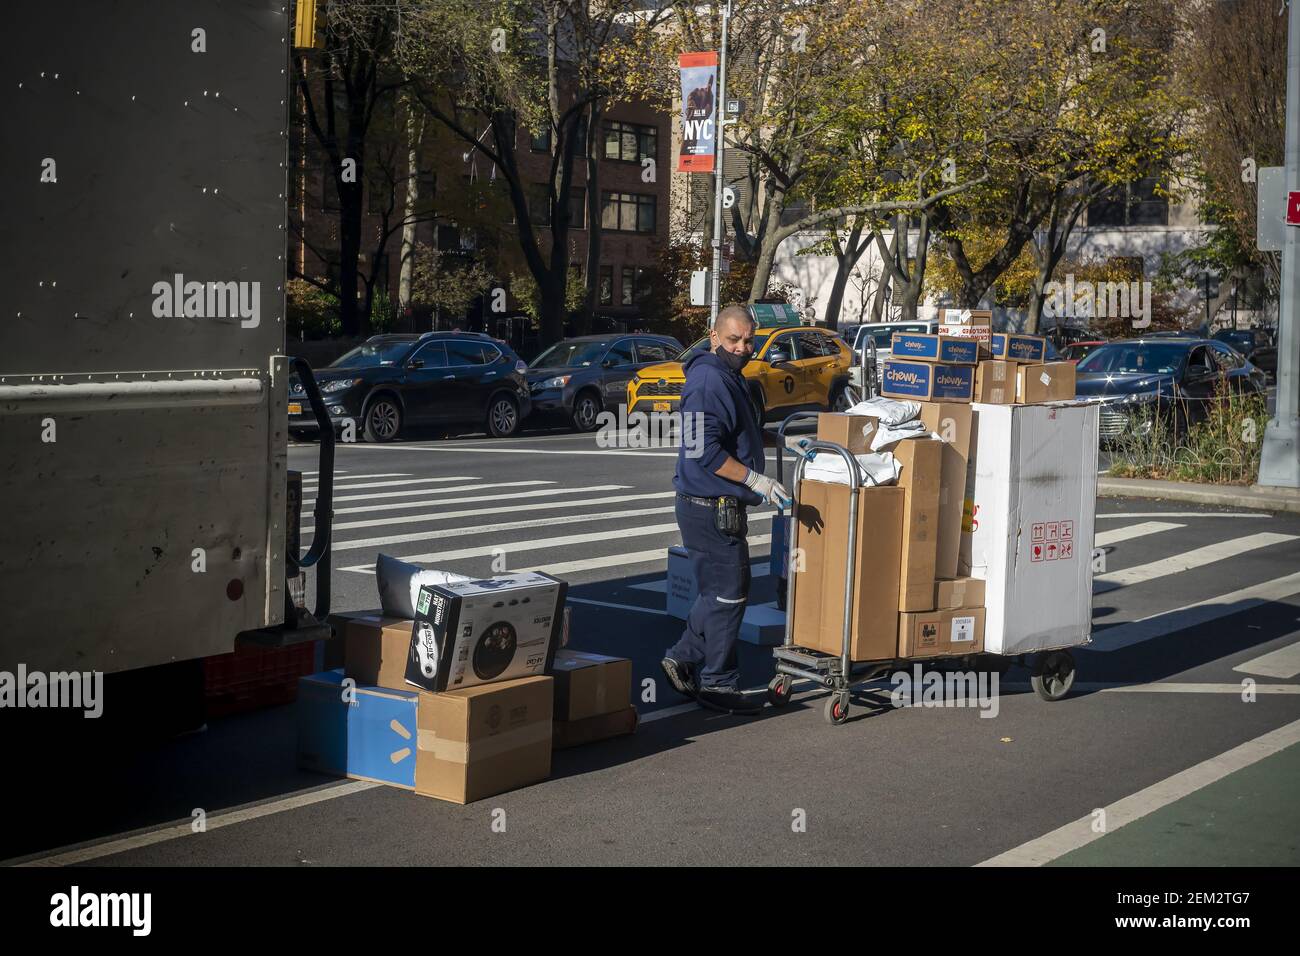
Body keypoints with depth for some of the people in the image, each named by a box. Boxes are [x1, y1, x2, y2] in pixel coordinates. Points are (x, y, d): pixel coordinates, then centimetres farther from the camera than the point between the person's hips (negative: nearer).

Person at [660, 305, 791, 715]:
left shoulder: (730, 379, 16)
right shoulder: (708, 381, -18)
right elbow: (704, 451, -25)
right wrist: (755, 480, -23)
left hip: (723, 507, 10)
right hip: (709, 508, -10)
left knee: (721, 592, 18)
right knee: (727, 594, -2)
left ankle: (683, 659, 27)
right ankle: (718, 682, 8)